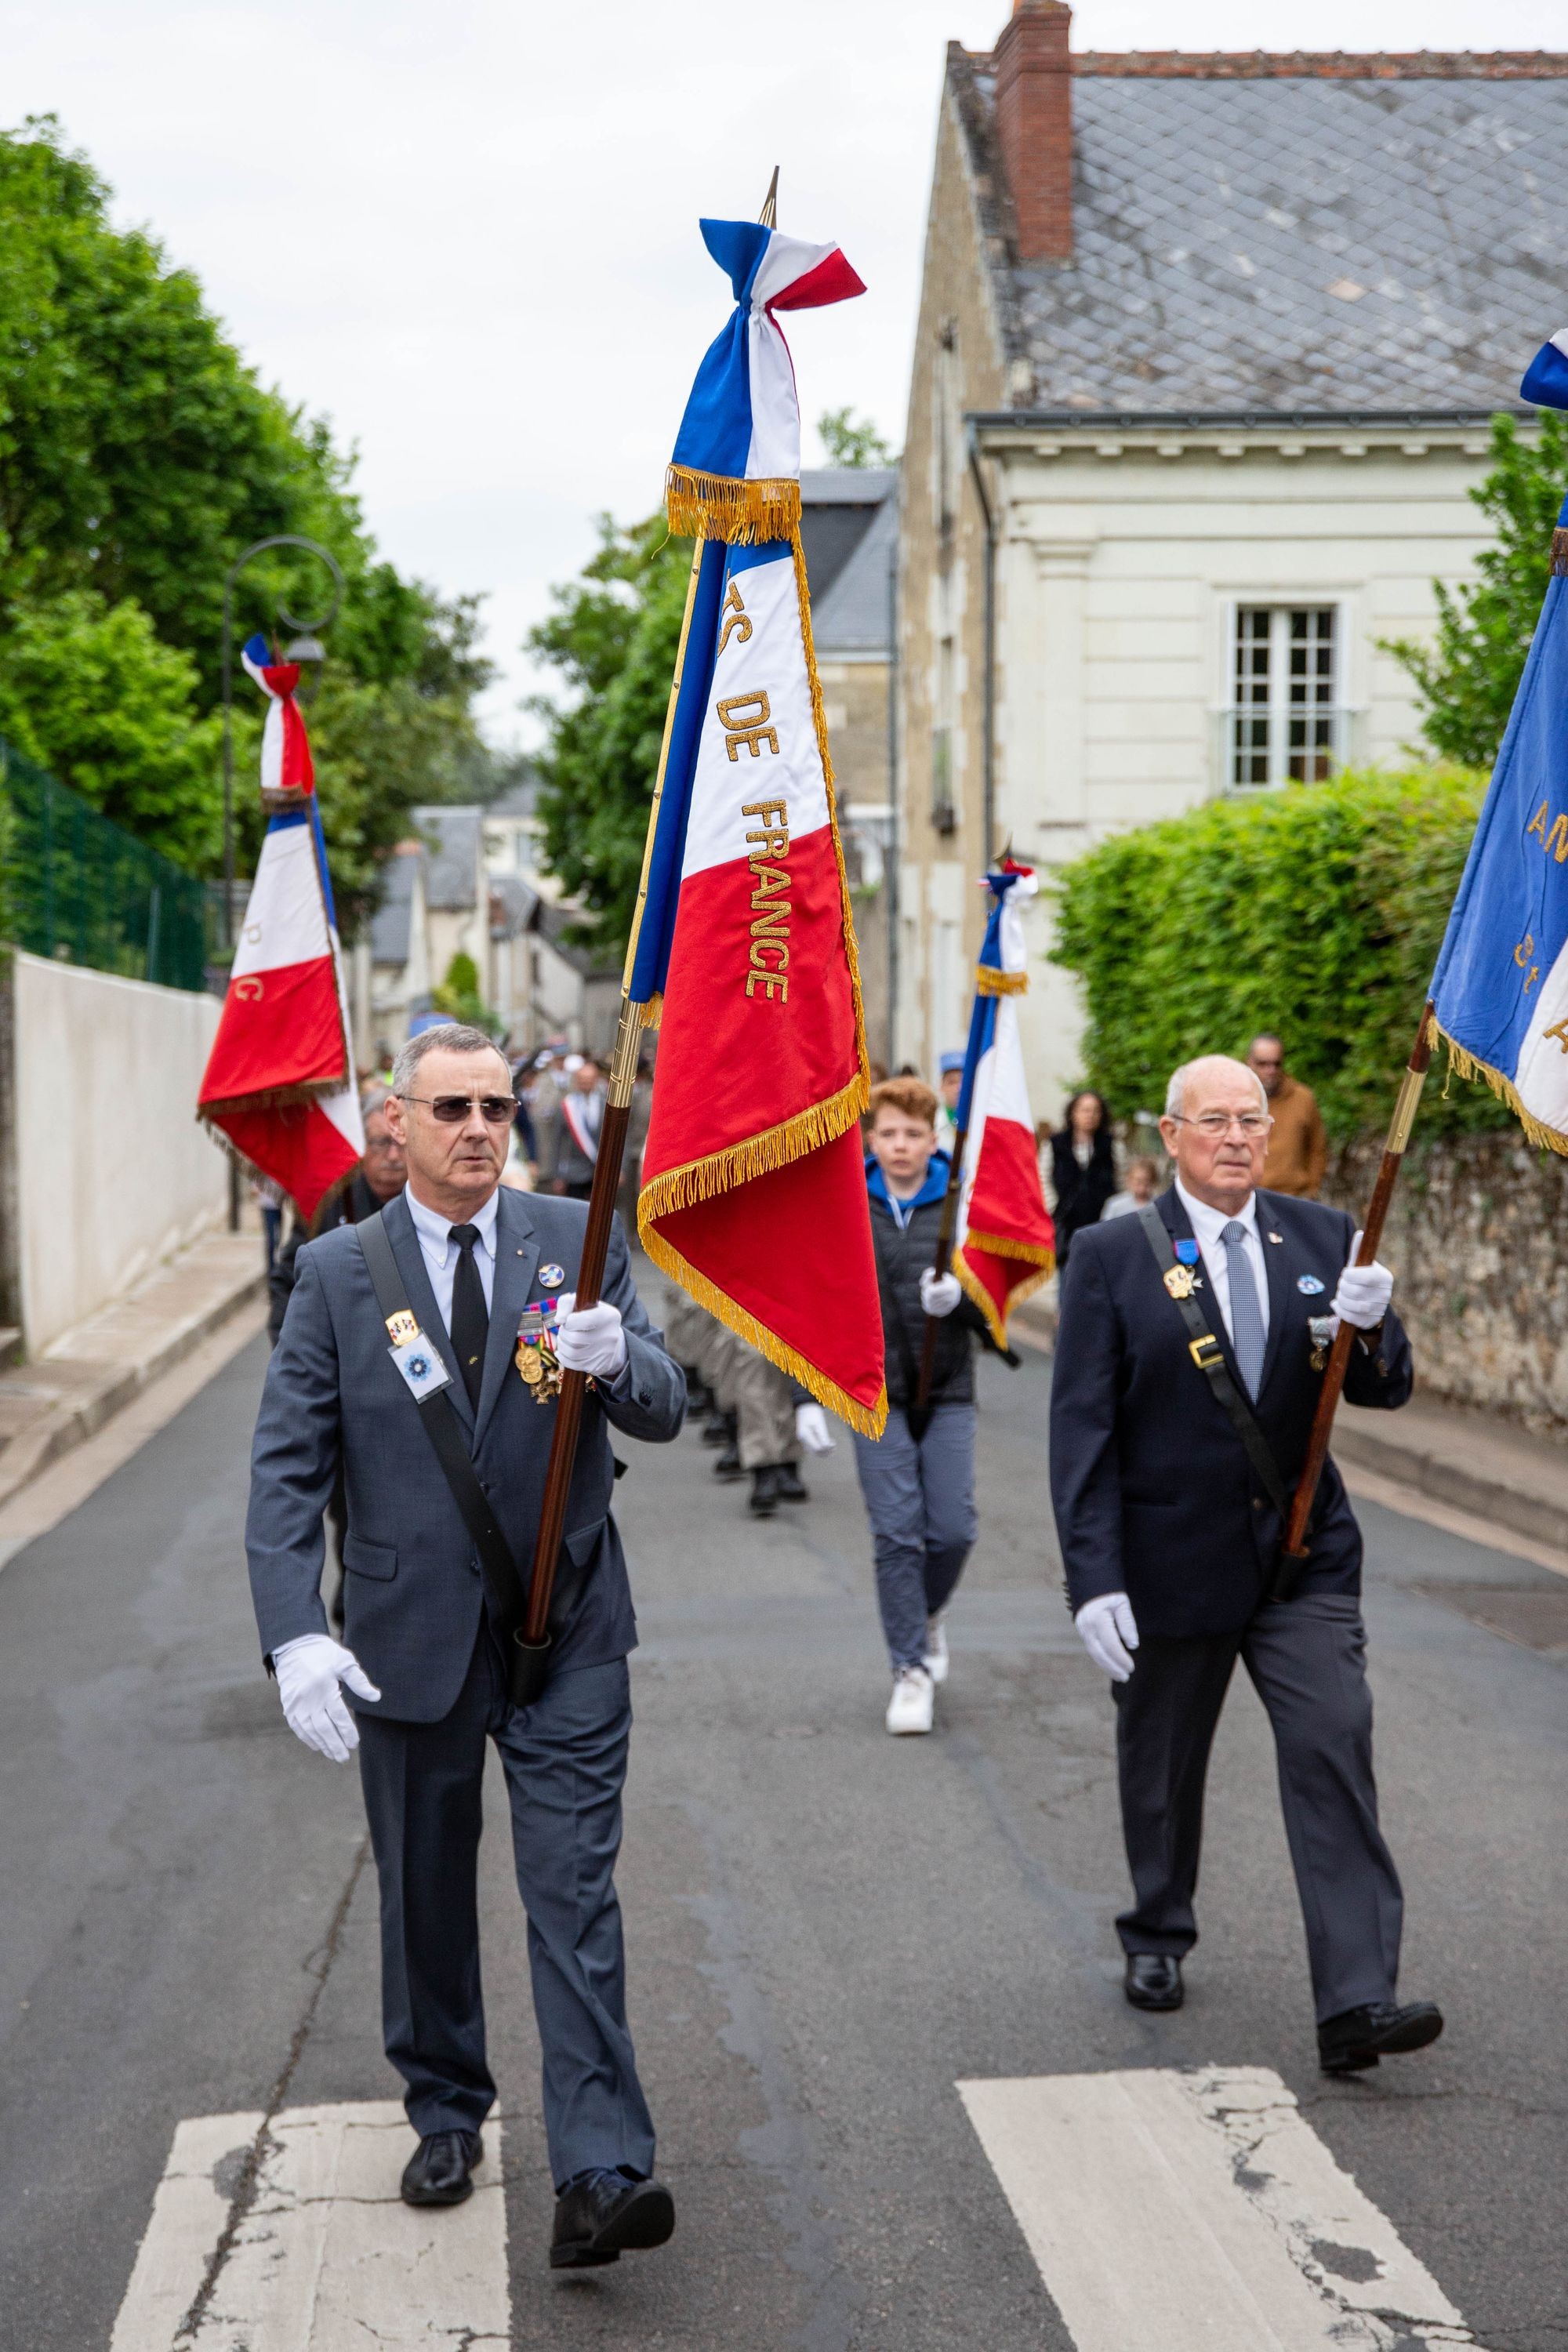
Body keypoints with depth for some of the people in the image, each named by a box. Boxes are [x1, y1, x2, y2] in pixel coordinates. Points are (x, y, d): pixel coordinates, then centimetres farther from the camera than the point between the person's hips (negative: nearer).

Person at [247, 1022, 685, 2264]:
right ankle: (448, 2115, 35)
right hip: (410, 1638, 1)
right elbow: (287, 1466, -5)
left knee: (576, 1899, -7)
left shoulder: (582, 1241, 0)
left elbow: (665, 1409, -5)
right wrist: (296, 1635, -17)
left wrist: (613, 1358, -30)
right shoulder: (337, 1271, -2)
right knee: (426, 1897, 15)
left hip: (566, 1636, -1)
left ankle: (600, 2175, -9)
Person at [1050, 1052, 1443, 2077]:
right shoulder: (1113, 1257, -5)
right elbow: (1082, 1429, -8)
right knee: (1162, 1764, 15)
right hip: (1172, 1560, -1)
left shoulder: (1320, 1239, 4)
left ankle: (1357, 2003, -12)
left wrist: (1370, 1327, -21)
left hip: (1306, 1554, 2)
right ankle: (1159, 1937, 40)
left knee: (1335, 1752, -11)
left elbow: (1386, 1389, 3)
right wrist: (1094, 1579, -15)